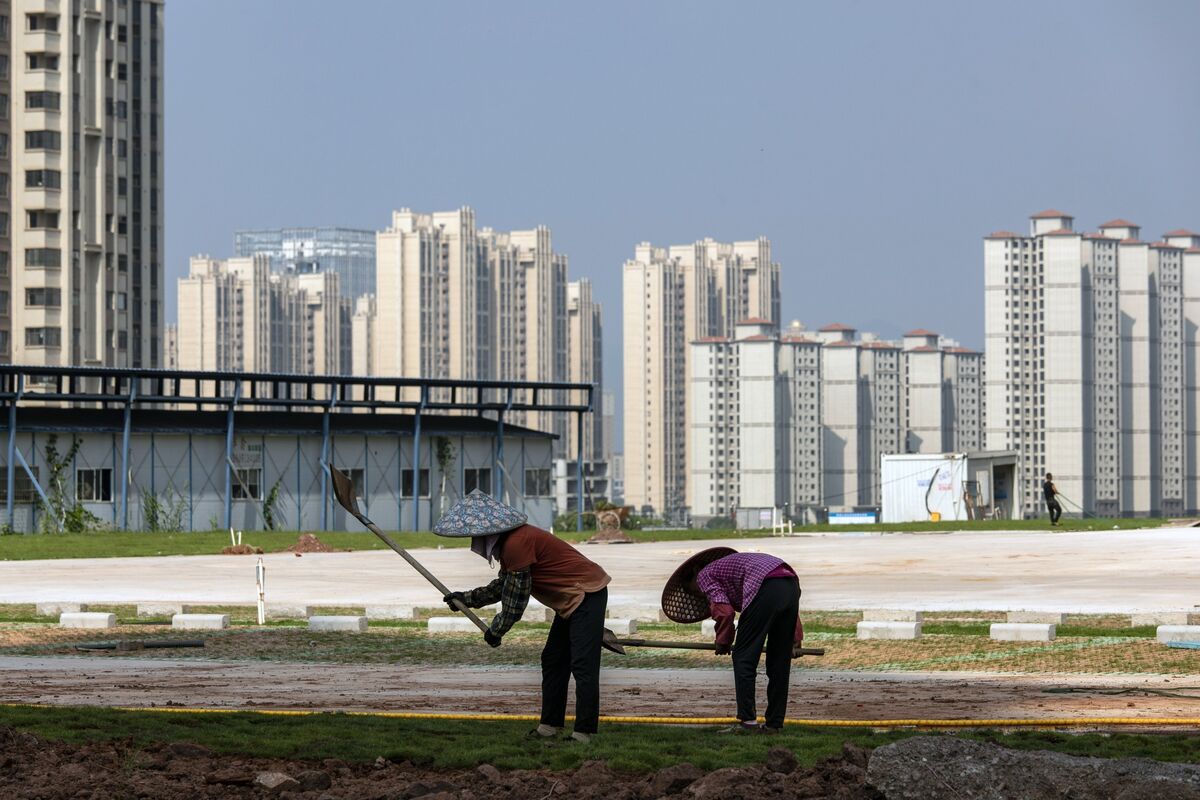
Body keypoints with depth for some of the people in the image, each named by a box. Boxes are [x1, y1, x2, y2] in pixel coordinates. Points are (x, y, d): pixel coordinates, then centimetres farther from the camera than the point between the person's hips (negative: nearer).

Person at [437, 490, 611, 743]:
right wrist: (467, 598, 26)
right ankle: (550, 726, 21)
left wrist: (495, 631, -4)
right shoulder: (510, 542, 11)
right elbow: (503, 586, 26)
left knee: (582, 666, -13)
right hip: (572, 599, 11)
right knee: (553, 661, 16)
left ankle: (584, 733, -16)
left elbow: (516, 600, -17)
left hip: (587, 595, -11)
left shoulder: (517, 544, -22)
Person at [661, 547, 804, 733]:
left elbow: (724, 611, -2)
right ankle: (775, 723, 16)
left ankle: (748, 721, -2)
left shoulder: (704, 576, 15)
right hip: (792, 586, 8)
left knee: (743, 657, 2)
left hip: (766, 588, -8)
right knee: (779, 661, 14)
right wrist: (796, 638, 28)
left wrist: (723, 642, 15)